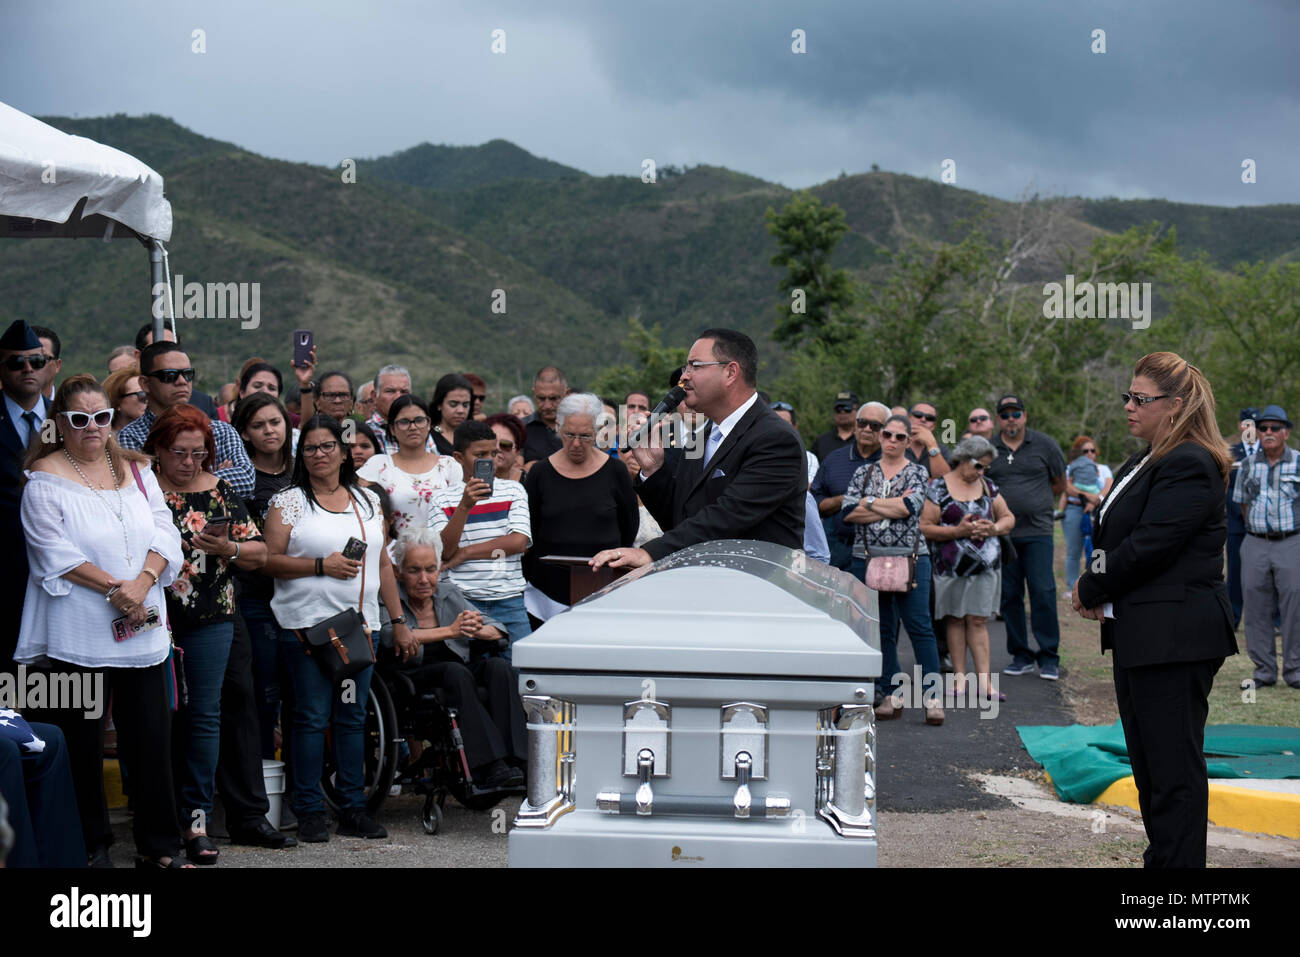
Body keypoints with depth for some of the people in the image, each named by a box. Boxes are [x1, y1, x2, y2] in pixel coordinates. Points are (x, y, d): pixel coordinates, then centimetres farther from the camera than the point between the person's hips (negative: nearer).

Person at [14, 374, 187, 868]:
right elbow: (55, 552, -11)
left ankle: (159, 846, 13)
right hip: (78, 635, -4)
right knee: (82, 743, 4)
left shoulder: (136, 469, 13)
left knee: (151, 737, 5)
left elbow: (165, 533, 6)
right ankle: (92, 845, 15)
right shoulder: (46, 477, -2)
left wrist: (144, 581, -13)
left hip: (143, 630, 4)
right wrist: (114, 588, -18)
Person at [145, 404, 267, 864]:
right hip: (153, 618, -2)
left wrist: (228, 549, -10)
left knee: (204, 715, 1)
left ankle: (196, 819, 6)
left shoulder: (221, 491, 9)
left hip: (210, 620, 2)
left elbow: (259, 554, 8)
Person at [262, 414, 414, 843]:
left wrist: (399, 621, 12)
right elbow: (271, 561, -4)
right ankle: (310, 812, 4)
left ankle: (353, 808, 13)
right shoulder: (288, 502, 3)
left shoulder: (368, 501, 15)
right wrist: (321, 566, -15)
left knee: (353, 717, 6)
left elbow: (383, 564, 17)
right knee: (312, 717, -3)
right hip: (307, 625, -4)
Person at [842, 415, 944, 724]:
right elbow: (848, 512, -2)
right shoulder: (863, 473, 12)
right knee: (882, 629, 6)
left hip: (910, 559, -3)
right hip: (871, 559, 3)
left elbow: (910, 506, -13)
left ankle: (933, 697, -7)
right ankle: (893, 695, 13)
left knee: (919, 626, -9)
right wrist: (892, 507, -7)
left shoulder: (918, 473, 5)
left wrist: (871, 503, -5)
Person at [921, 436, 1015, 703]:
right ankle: (959, 677, 11)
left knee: (978, 620, 1)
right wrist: (958, 531, -17)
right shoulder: (938, 487, -3)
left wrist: (994, 528, -4)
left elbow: (1008, 518, 18)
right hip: (951, 567, -3)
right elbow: (925, 527, -8)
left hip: (985, 564, 3)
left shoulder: (987, 486, 12)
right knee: (955, 620, 4)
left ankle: (984, 679, -1)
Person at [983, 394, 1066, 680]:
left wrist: (1034, 502, 11)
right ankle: (1021, 656, 14)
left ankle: (1048, 658, 0)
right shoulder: (988, 449, 7)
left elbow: (1060, 484, 13)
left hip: (1037, 531, -2)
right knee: (1009, 595, 5)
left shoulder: (1045, 445, 4)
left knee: (1043, 592, -7)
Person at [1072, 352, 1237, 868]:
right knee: (1147, 765, 16)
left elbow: (1147, 546, -21)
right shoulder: (1144, 461, 15)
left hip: (1175, 636, -10)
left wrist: (1090, 589, -7)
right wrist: (1097, 590, 0)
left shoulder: (1189, 466, -16)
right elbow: (1113, 535, 19)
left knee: (1174, 768, -4)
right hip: (1140, 634, 10)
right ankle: (1161, 855, 26)